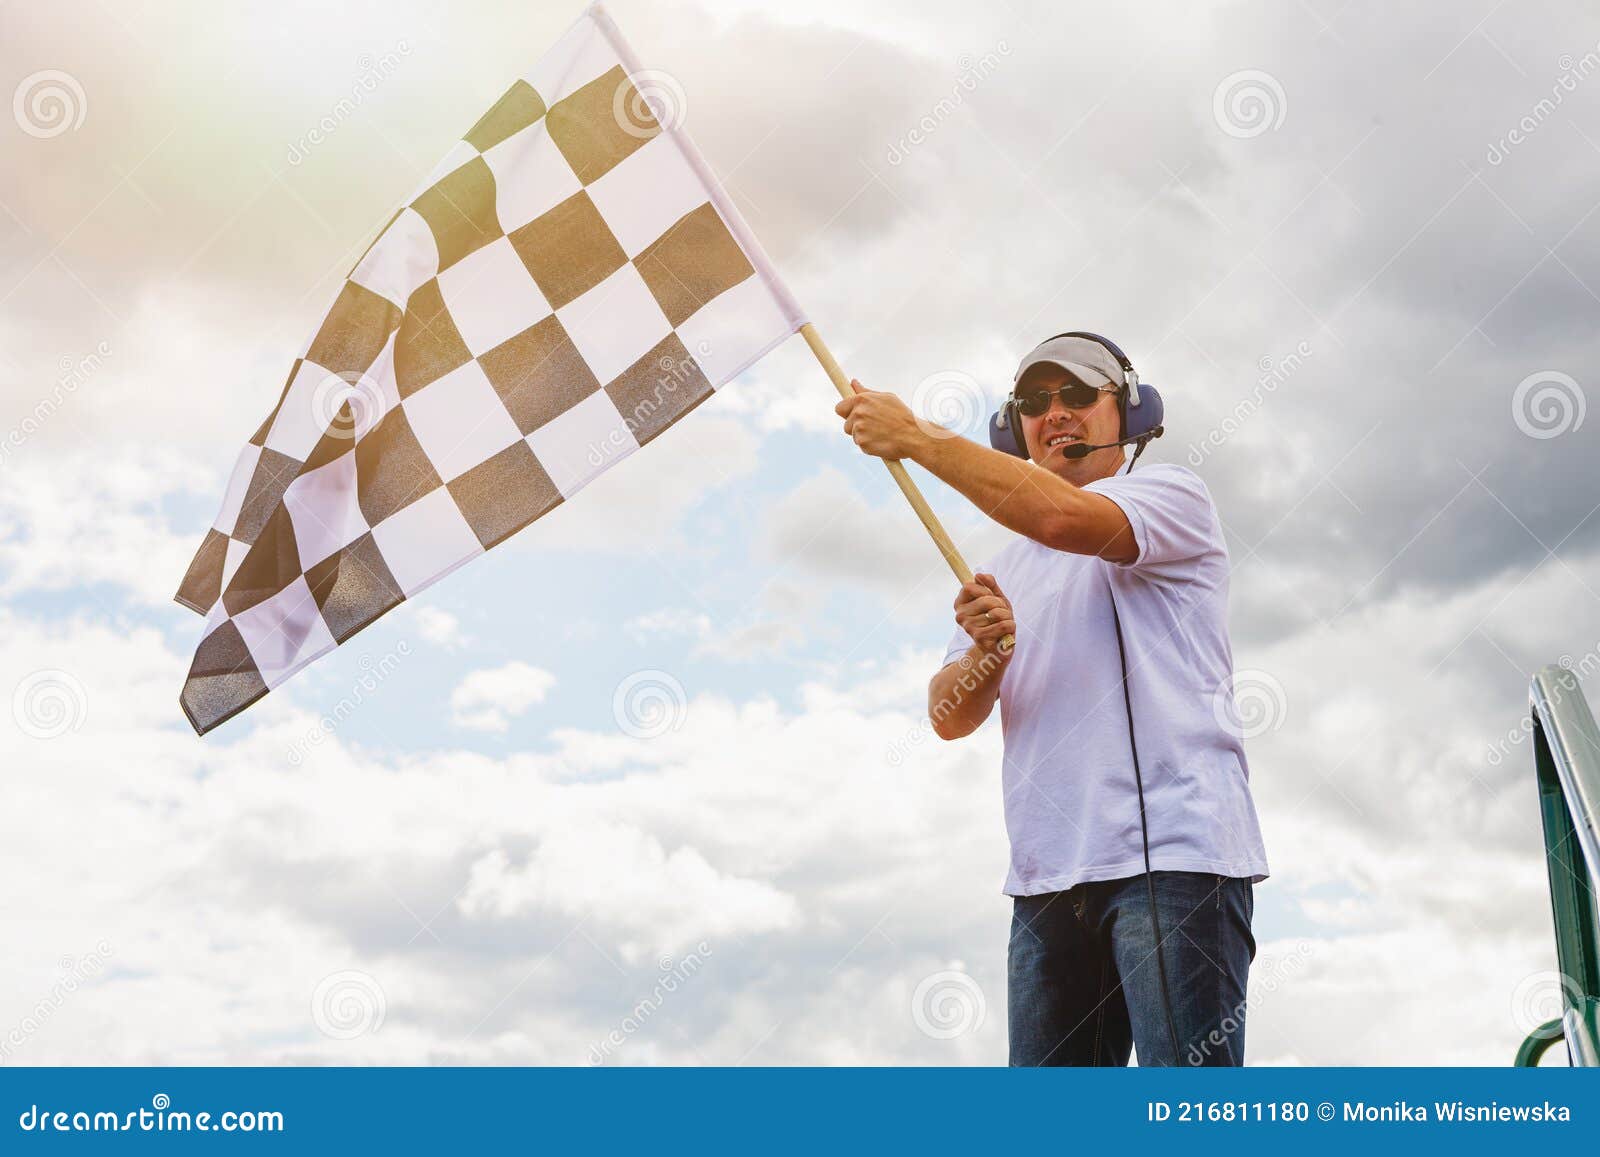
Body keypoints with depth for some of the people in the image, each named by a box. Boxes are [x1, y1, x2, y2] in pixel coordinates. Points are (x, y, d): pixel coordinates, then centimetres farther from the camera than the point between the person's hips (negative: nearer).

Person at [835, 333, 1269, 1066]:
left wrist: (916, 438, -13)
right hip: (1048, 876, 6)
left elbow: (1065, 517, -18)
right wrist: (986, 654, -9)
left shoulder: (1172, 494, 5)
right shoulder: (1006, 568, 22)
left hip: (1175, 849, -6)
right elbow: (949, 718, 14)